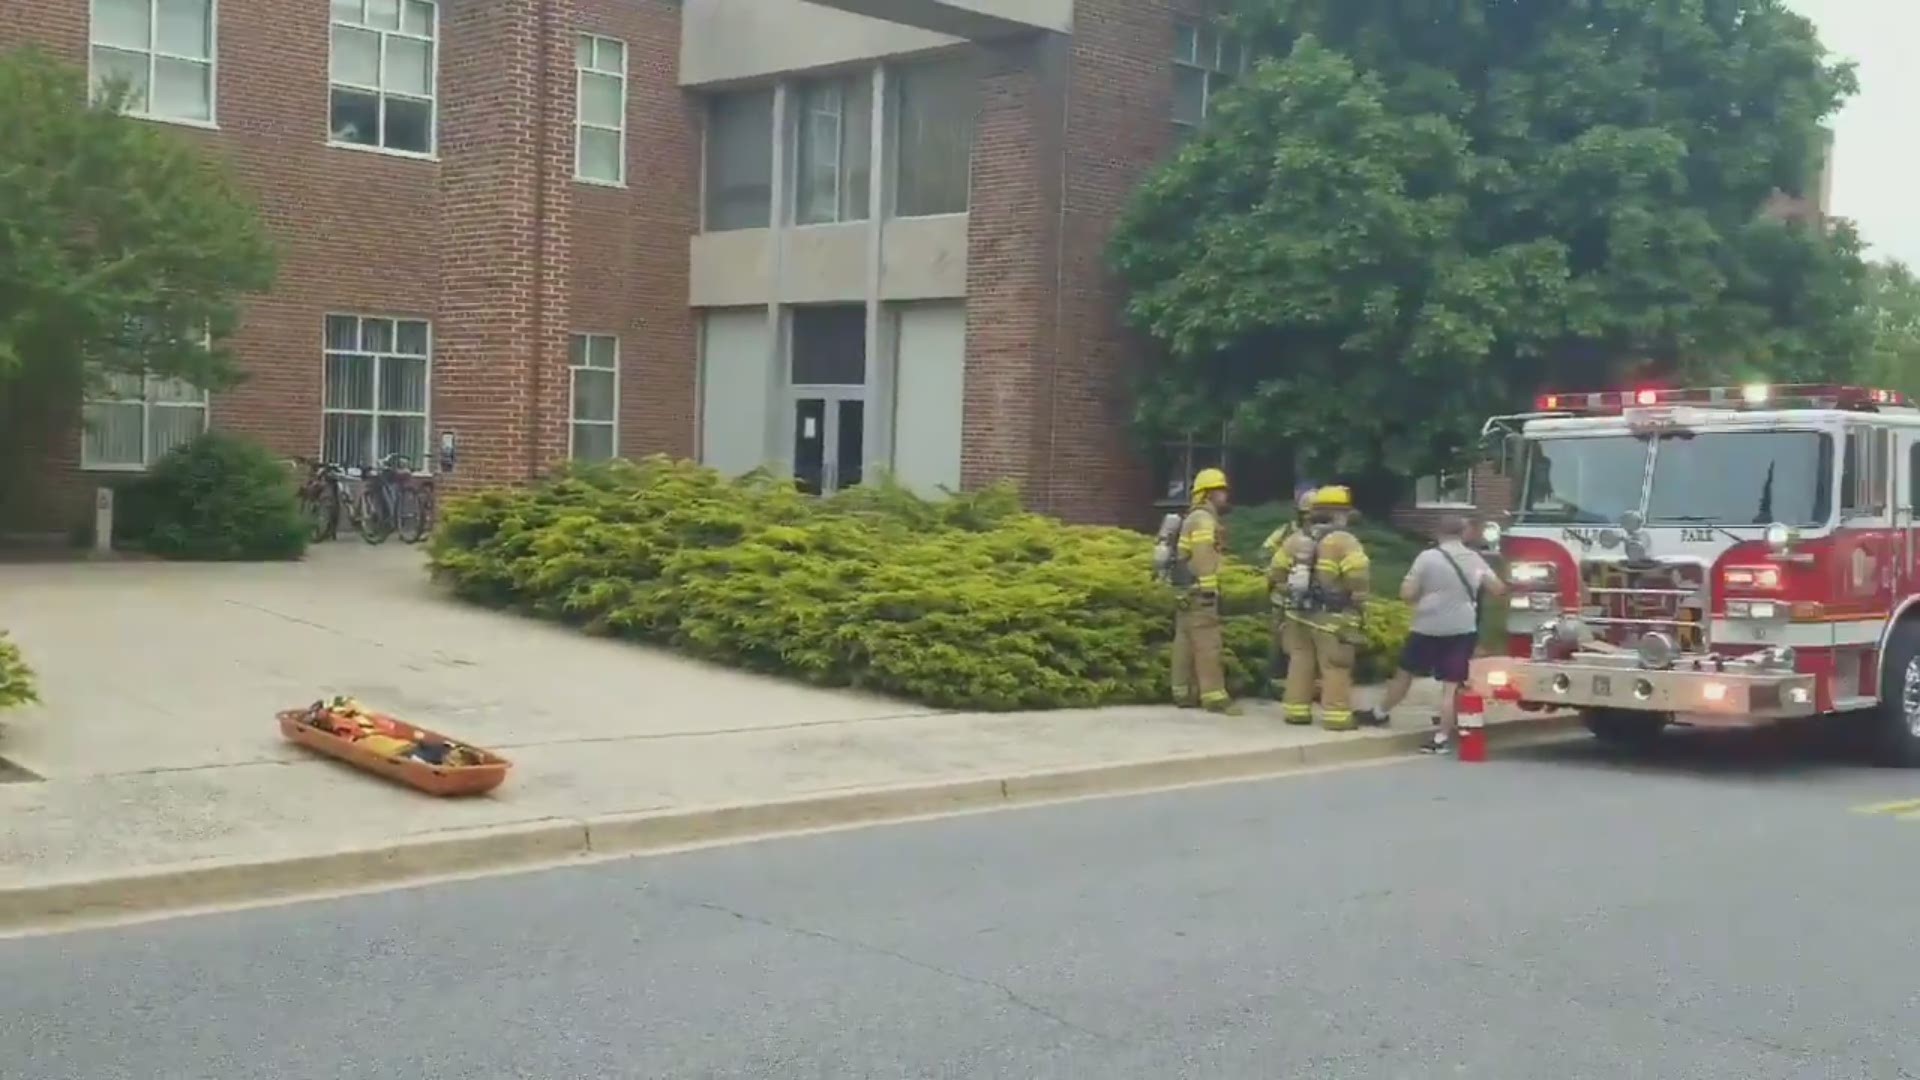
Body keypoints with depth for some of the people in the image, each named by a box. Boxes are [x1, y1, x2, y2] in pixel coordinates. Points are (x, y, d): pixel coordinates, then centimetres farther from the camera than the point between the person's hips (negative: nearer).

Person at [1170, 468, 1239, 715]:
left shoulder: (1194, 519, 20)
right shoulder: (1203, 519, -12)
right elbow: (1203, 558, -20)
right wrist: (1209, 590, -22)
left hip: (1187, 591, 11)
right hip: (1198, 591, -11)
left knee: (1185, 642, 11)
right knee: (1207, 644, -11)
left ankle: (1182, 693, 15)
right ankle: (1214, 696, -12)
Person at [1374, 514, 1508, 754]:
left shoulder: (1427, 557, -8)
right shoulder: (1475, 559, 3)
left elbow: (1406, 594, -10)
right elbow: (1498, 589, 9)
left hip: (1428, 628, -2)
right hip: (1462, 629, 2)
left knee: (1405, 673, 16)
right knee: (1452, 685, 2)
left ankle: (1381, 713, 31)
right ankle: (1442, 737, -1)